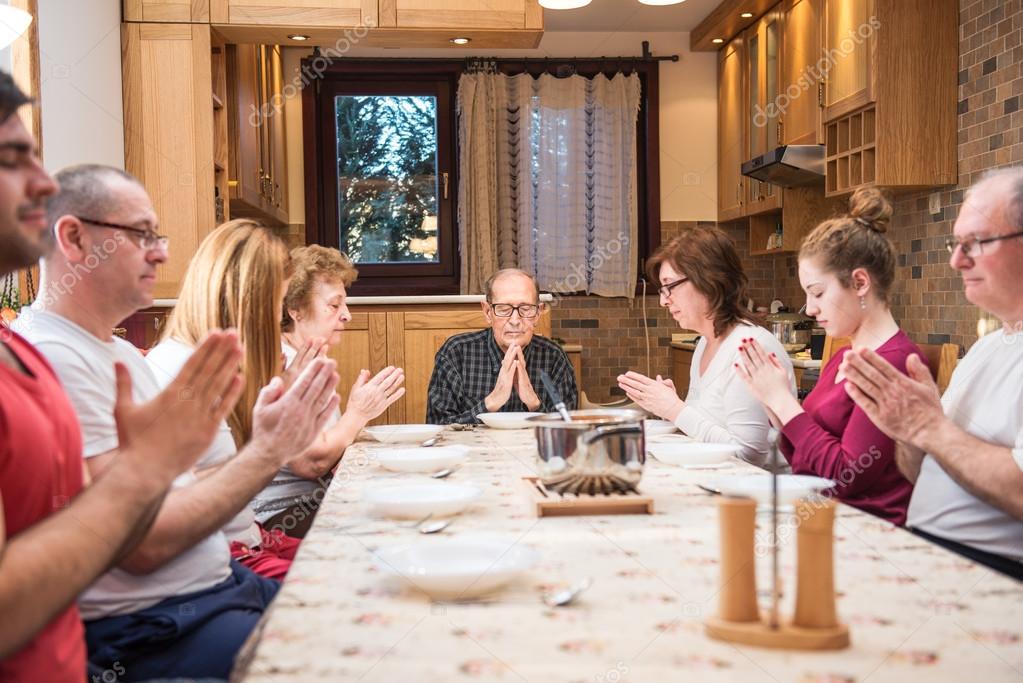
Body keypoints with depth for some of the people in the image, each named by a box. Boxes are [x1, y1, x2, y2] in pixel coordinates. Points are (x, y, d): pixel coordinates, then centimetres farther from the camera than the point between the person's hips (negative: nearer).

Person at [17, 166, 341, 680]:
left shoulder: (121, 352, 13)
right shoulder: (48, 358, -19)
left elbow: (173, 484, 11)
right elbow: (142, 543, -21)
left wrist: (278, 440, -2)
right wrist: (267, 452, -15)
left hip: (219, 582, 9)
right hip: (148, 632, -9)